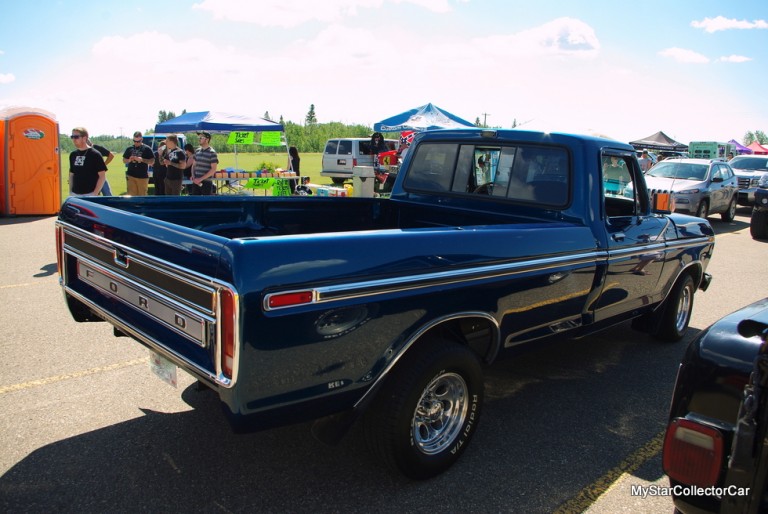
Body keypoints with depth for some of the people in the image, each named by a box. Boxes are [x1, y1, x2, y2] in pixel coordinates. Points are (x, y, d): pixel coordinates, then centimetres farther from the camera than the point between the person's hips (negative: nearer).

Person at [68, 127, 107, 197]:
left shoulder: (95, 154, -7)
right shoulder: (73, 154, 11)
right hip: (75, 194, 6)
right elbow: (71, 174, 19)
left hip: (90, 194, -6)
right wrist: (70, 192, 12)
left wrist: (95, 193, -15)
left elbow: (102, 176, -9)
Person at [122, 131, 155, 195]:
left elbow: (152, 162, -3)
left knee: (142, 195, 3)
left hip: (143, 176, -2)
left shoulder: (147, 149, 0)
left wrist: (142, 159, -17)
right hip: (131, 176, 2)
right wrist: (129, 160, -6)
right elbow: (124, 160, 16)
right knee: (132, 195, 0)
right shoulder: (129, 149, 10)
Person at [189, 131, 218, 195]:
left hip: (206, 182, -6)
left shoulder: (212, 153, -7)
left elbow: (213, 169, -13)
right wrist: (193, 176, -1)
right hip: (196, 182, 6)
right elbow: (194, 165, 18)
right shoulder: (197, 151, 11)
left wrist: (201, 179, -16)